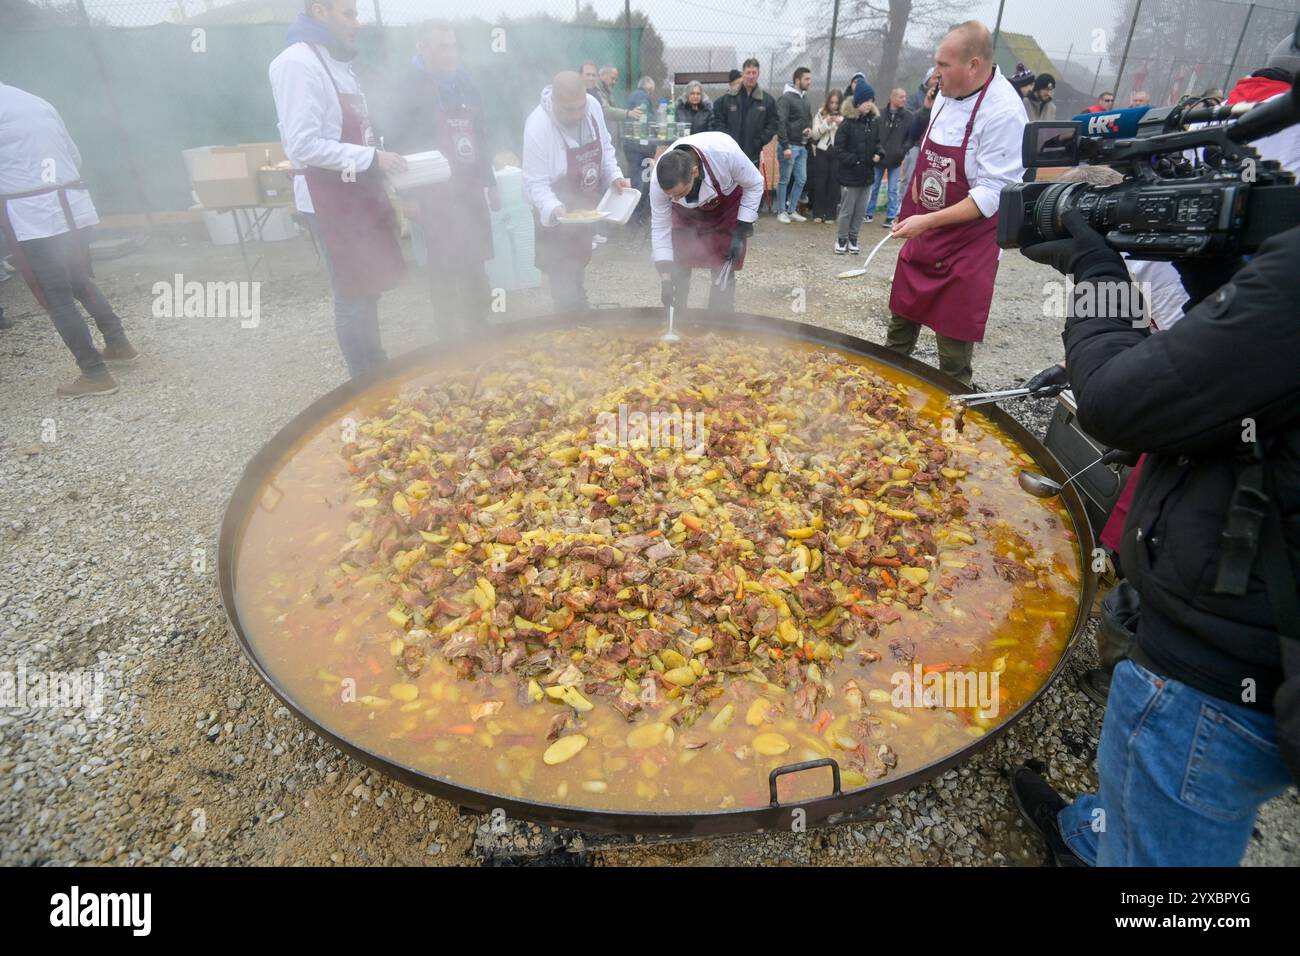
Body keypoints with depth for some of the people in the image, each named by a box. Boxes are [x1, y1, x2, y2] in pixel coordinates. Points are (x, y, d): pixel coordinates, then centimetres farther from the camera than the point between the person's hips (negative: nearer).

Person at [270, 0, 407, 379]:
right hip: (330, 199, -9)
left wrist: (377, 159, 8)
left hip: (358, 192, 9)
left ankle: (377, 371, 27)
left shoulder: (335, 61, 15)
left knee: (367, 289, 15)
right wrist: (371, 158, -19)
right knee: (353, 295, -4)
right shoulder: (298, 62, -14)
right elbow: (302, 146, -21)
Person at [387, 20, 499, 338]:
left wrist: (490, 181, 17)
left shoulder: (465, 82, 14)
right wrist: (410, 194, -15)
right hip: (435, 192, -6)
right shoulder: (410, 85, -6)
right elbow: (398, 143, -9)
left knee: (475, 265, 10)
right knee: (445, 269, -4)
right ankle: (452, 337, 5)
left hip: (470, 188, 6)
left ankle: (477, 332, 23)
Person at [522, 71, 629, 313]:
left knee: (578, 266, 20)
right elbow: (536, 183, -25)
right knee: (566, 282, -6)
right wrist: (554, 209, -42)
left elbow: (604, 147, 8)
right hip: (555, 212, -6)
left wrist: (614, 175, -6)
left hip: (585, 208, 6)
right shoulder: (538, 127, -26)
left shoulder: (593, 106, -9)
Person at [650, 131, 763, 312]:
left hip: (726, 207, -1)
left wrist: (741, 232, -22)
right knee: (677, 270, -5)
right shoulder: (658, 181, -33)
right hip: (686, 212, 2)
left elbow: (755, 184, -20)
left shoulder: (726, 152, -40)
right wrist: (665, 279, -26)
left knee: (722, 273, -7)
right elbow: (660, 227, -22)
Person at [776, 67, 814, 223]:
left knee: (801, 179, 8)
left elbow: (809, 117, 26)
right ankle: (781, 212, 9)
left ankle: (792, 210, 18)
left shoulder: (805, 98, 15)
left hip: (802, 146, 8)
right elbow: (781, 123, -16)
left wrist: (810, 128, 2)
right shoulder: (786, 98, -9)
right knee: (785, 180, 0)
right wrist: (785, 146, -22)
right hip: (790, 146, -8)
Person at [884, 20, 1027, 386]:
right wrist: (912, 212, 12)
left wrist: (929, 221, -27)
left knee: (953, 339, -2)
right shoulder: (946, 95, 3)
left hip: (966, 243, -7)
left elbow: (993, 194, -23)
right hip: (923, 232, 8)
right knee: (902, 315, 17)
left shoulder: (1004, 113, -20)